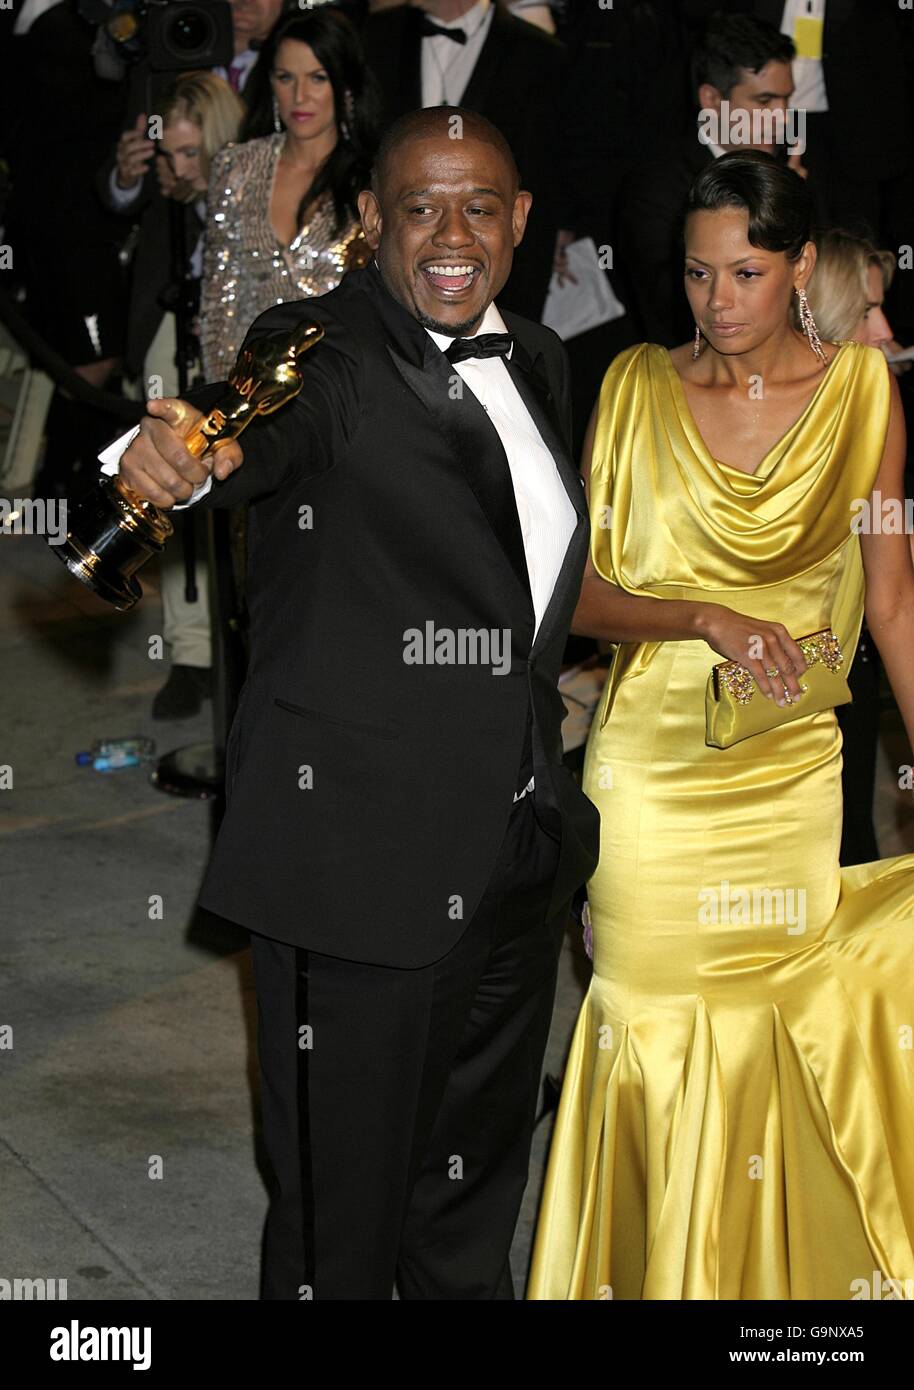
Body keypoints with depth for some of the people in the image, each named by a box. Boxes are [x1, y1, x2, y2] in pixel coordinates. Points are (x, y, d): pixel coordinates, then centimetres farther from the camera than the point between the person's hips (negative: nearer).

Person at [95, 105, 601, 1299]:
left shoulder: (536, 360, 8)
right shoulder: (323, 349, -13)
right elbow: (276, 428, -37)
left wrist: (538, 696, 14)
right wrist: (187, 457, -58)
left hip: (520, 841, 7)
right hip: (361, 849, -7)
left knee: (478, 1174, 24)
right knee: (344, 1202, 4)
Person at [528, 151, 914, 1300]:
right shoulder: (637, 386, 1)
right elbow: (577, 592, -1)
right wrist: (709, 621, -18)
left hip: (791, 775, 0)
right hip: (650, 770, 0)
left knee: (769, 1042, 5)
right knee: (658, 1036, 4)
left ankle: (771, 1273, 24)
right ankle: (653, 1272, 21)